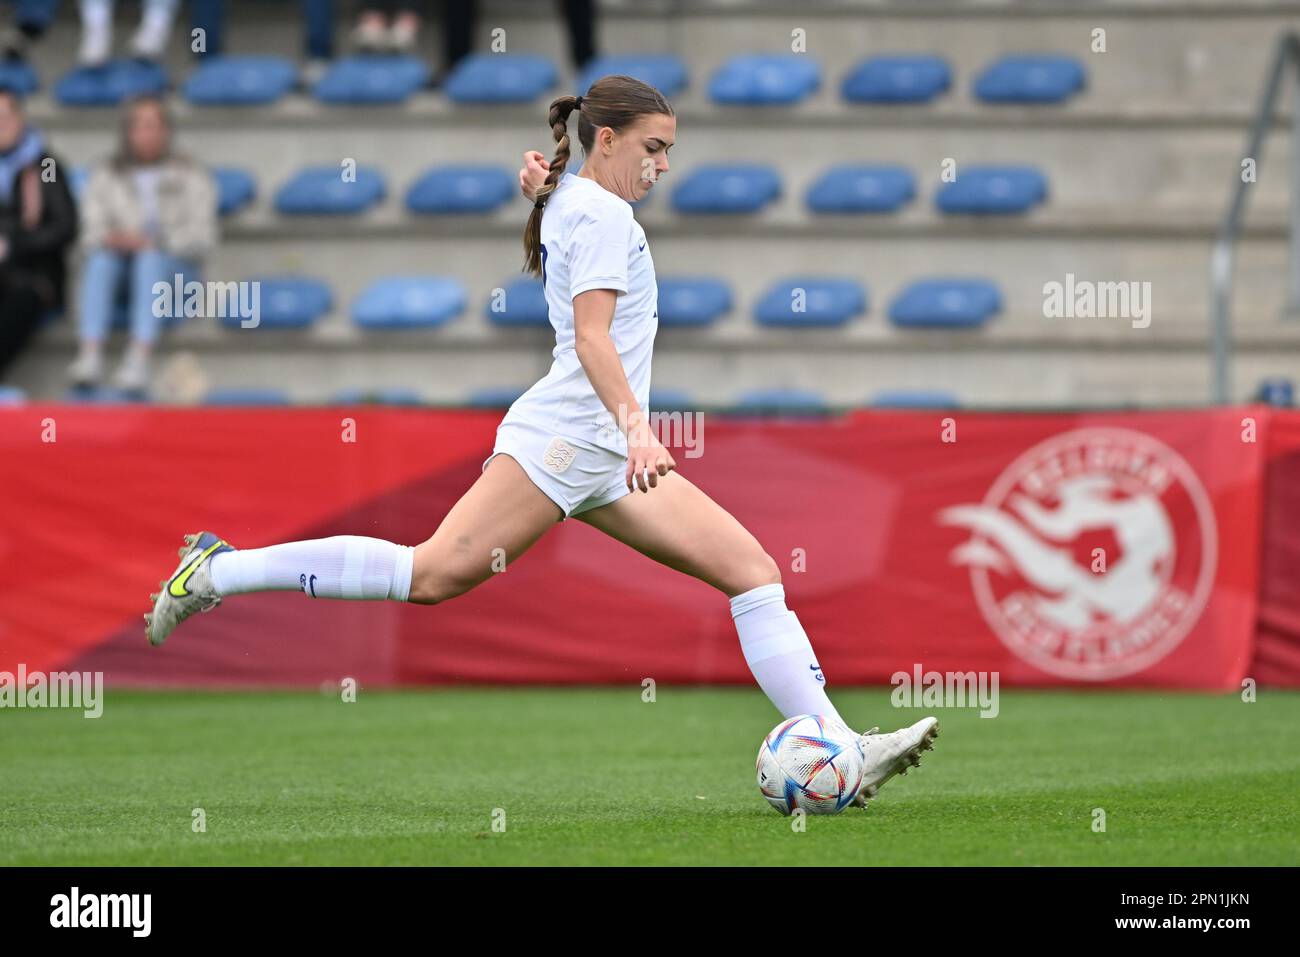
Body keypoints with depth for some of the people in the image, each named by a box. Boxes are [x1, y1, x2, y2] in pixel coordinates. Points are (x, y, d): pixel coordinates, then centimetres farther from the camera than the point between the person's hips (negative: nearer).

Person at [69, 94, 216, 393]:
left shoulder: (191, 176, 8)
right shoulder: (106, 177, 13)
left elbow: (202, 236, -2)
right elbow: (92, 231, 6)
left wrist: (155, 243, -17)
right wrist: (111, 239, -18)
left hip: (174, 265, -2)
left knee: (150, 259, -35)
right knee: (101, 260, -31)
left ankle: (138, 359, -51)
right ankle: (90, 354, -47)